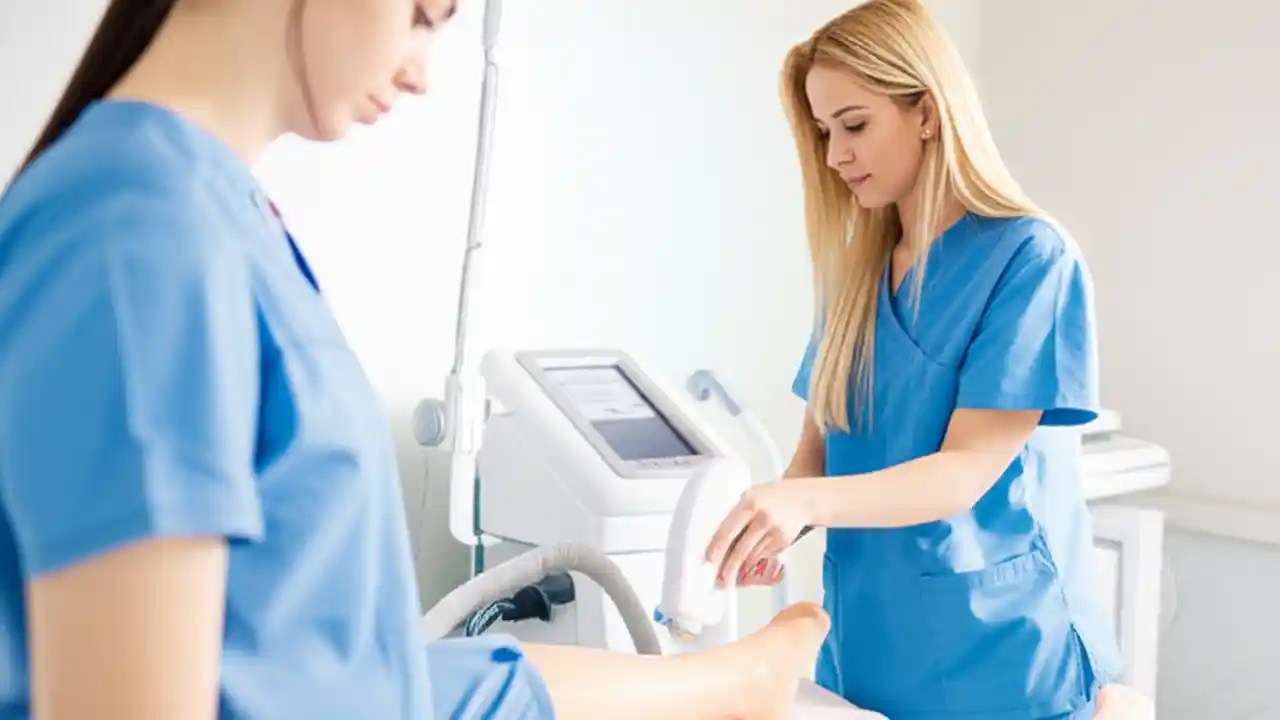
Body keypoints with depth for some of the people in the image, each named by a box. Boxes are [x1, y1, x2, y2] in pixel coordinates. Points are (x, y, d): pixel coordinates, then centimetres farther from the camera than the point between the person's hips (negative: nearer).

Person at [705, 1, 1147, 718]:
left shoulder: (1032, 258, -13)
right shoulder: (857, 270, 6)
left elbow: (968, 470, -18)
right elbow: (823, 441, 6)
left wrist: (807, 501, -32)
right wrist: (769, 525, -14)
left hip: (998, 643, -5)